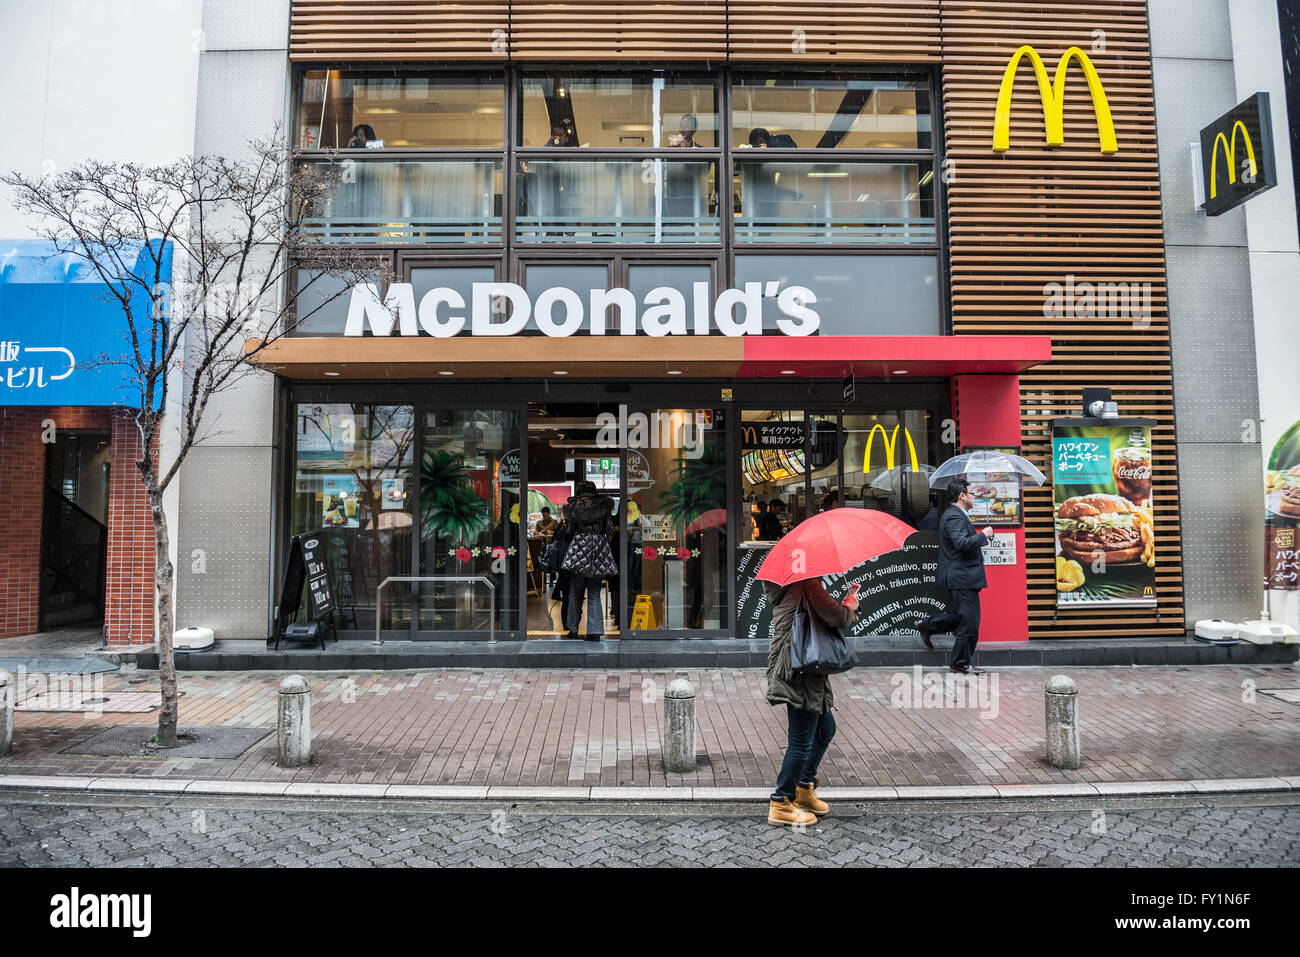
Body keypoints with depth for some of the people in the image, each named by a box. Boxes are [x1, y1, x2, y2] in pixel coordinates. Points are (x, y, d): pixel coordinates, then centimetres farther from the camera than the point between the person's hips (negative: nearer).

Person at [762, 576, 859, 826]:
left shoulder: (791, 584, 15)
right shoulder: (807, 583, -17)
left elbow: (827, 615, 21)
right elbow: (836, 617, -22)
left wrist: (845, 604, 8)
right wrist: (850, 608, 0)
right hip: (799, 674, -11)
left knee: (826, 729, 24)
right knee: (801, 742, -1)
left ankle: (804, 789, 36)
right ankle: (781, 805, 12)